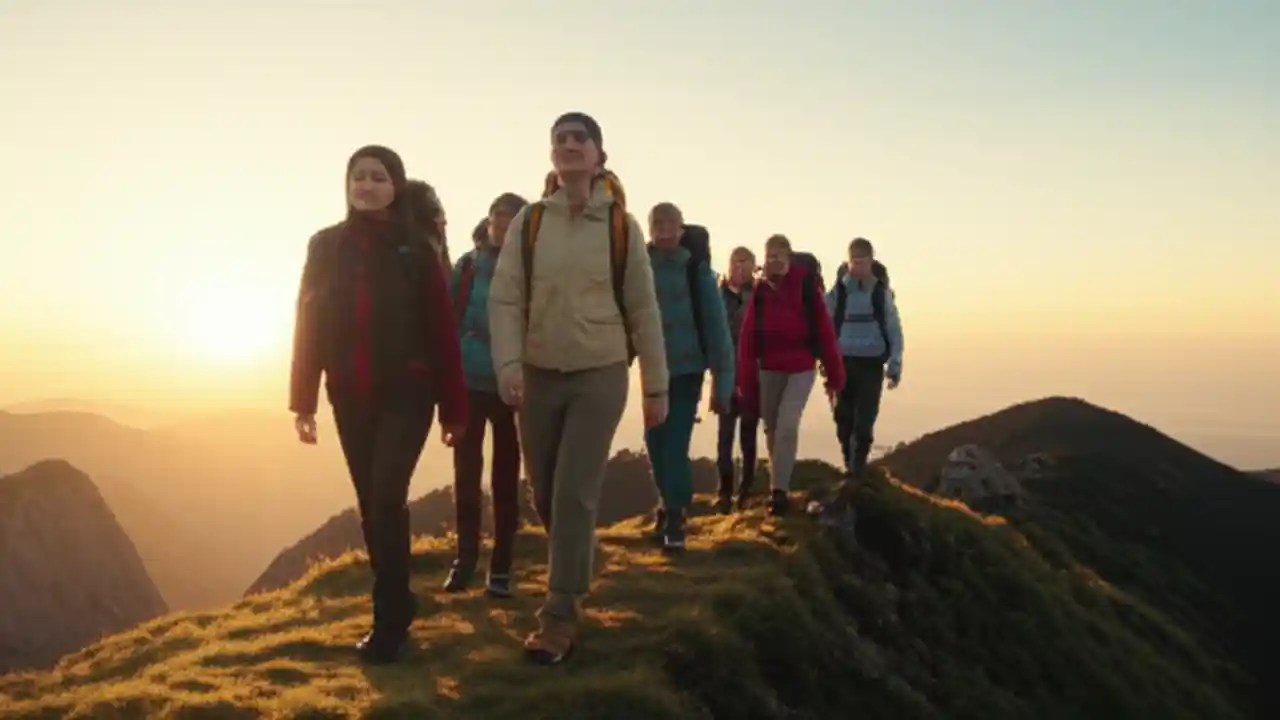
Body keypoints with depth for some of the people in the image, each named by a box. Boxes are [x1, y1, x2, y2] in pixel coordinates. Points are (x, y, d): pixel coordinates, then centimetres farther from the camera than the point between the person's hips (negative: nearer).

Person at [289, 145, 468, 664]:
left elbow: (441, 328, -3)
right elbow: (309, 324, 5)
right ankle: (398, 601, 27)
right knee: (372, 504, 9)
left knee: (387, 498, -13)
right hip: (350, 398, 3)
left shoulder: (415, 247, -1)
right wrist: (303, 400, -1)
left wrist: (453, 407, -4)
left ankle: (390, 620, -1)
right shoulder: (326, 246, 6)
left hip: (406, 395, -3)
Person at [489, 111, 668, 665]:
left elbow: (643, 310, -1)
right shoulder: (528, 222, 0)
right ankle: (575, 572, 40)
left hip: (601, 375, -2)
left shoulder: (621, 226, -3)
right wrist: (508, 364, -20)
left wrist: (656, 387, 0)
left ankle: (560, 615, 3)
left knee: (576, 493, -8)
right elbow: (504, 299, -6)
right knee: (545, 492, 12)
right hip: (539, 374, 3)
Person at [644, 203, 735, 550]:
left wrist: (722, 381, -13)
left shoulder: (697, 270, -11)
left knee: (675, 445, -8)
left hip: (687, 369, -3)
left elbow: (716, 325, -11)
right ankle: (671, 506, 32)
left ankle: (675, 517, 5)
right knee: (655, 442, 12)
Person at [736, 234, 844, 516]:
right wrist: (745, 381, -8)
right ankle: (778, 486, 32)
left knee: (787, 427, -14)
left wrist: (834, 376, -7)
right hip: (768, 369, 3)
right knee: (772, 429, 12)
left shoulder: (807, 286, -10)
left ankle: (779, 491, -5)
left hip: (801, 369, -3)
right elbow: (747, 337, -4)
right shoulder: (760, 291, -1)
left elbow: (825, 331, -8)